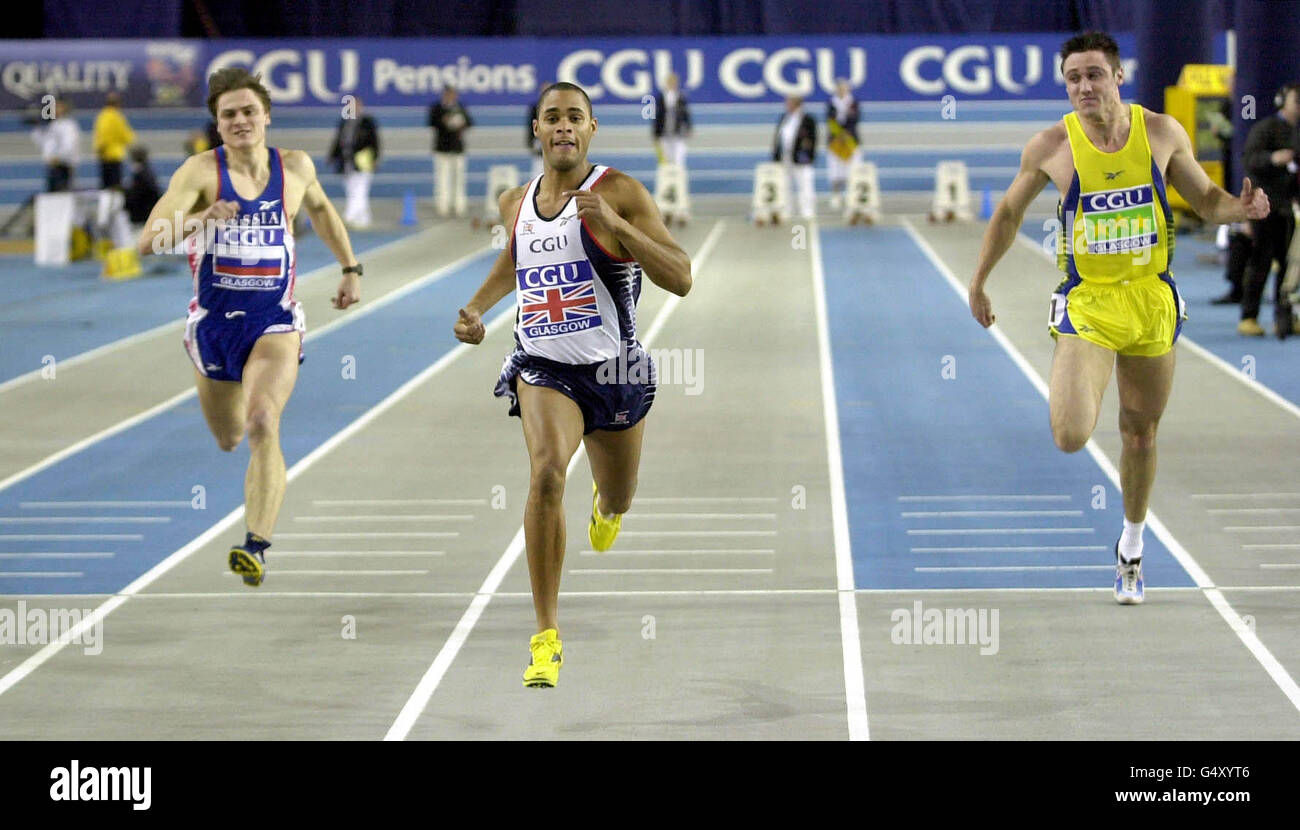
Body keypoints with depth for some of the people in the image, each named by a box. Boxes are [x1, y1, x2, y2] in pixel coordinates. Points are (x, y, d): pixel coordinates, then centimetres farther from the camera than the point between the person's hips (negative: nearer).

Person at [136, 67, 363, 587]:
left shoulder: (296, 168, 1)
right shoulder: (202, 171, -9)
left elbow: (319, 207, 26)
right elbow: (150, 240, -20)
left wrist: (351, 268, 25)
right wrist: (201, 217, -37)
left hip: (275, 321, -1)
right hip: (213, 320, 1)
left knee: (263, 425, -25)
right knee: (228, 439, 19)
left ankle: (257, 547, -32)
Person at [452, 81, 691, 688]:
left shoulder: (620, 193, -11)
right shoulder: (515, 203, 4)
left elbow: (680, 280, -17)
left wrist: (614, 225, -27)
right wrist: (477, 308, 13)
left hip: (614, 370, -1)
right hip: (543, 367, 1)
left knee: (618, 501, 19)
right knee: (546, 473, -27)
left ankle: (604, 503, 62)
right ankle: (547, 636, -24)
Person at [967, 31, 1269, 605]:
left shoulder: (1161, 133, -4)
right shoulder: (1051, 147, -9)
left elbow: (1206, 200, 8)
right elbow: (1009, 212, 8)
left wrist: (1239, 208, -14)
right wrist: (979, 281, 13)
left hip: (1152, 298, 2)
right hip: (1089, 303, -2)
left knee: (1141, 431, 14)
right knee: (1070, 439, -19)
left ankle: (1131, 546, 36)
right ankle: (1072, 392, 20)